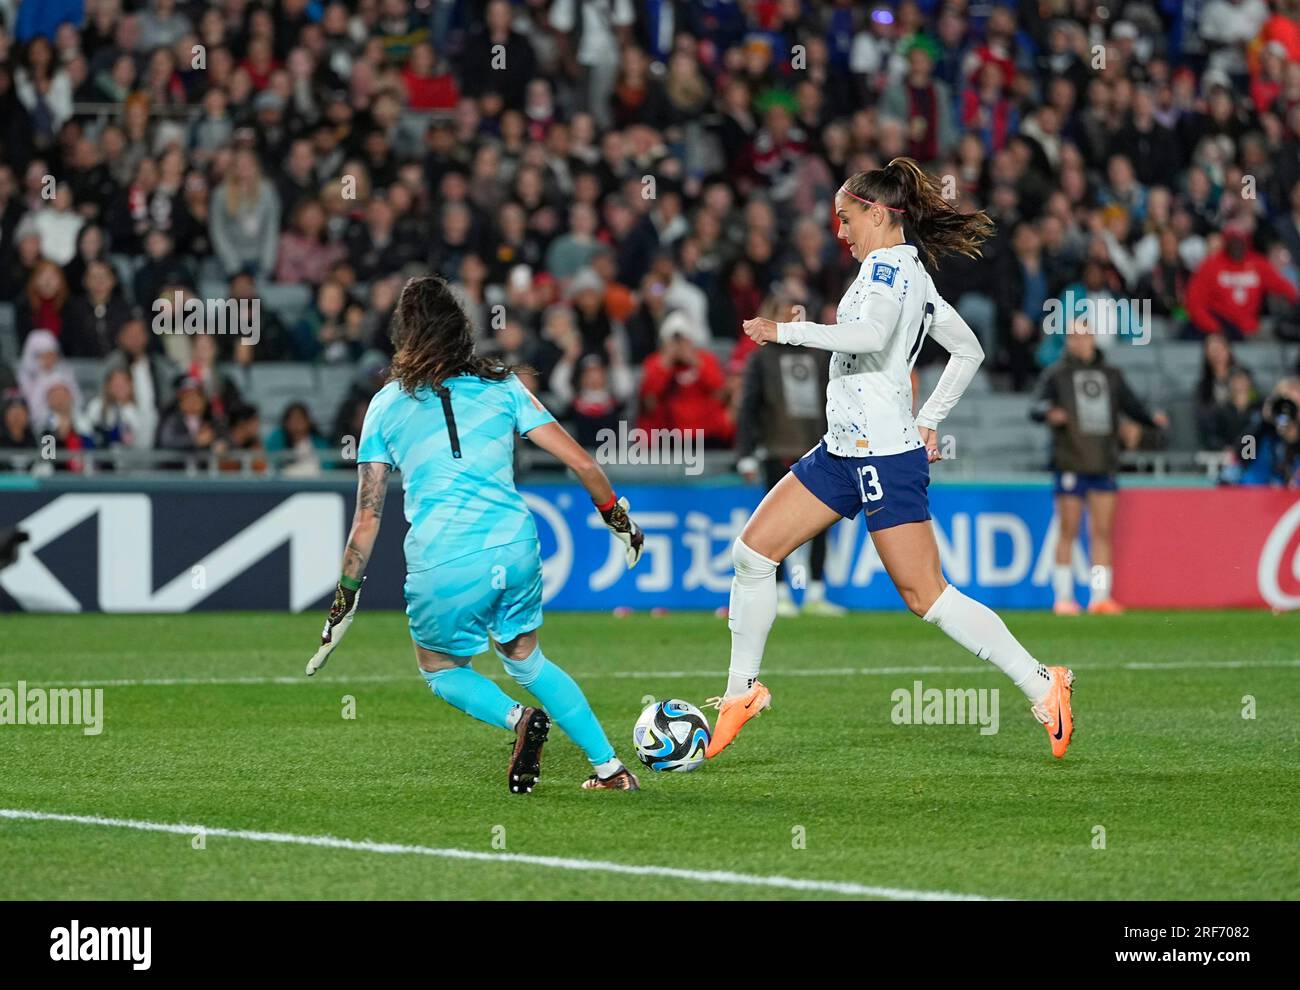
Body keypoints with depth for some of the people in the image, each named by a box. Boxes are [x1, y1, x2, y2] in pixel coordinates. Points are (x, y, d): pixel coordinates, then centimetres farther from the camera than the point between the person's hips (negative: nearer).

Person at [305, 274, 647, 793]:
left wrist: (345, 598, 16)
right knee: (525, 658, 26)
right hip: (515, 546, 2)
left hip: (441, 565, -2)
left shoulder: (386, 405, 10)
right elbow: (581, 462, 8)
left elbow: (367, 518, 8)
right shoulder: (502, 385, 11)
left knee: (440, 670, 22)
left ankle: (518, 718, -6)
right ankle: (610, 767, 18)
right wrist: (619, 518, 24)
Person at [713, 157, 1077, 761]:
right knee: (752, 551, 6)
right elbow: (968, 351, 24)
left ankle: (1042, 687, -4)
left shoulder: (888, 264, -12)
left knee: (925, 595, -8)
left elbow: (870, 333, -31)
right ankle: (742, 690, 14)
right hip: (843, 449, 10)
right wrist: (930, 418, 22)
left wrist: (785, 331, -23)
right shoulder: (911, 272, 17)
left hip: (885, 454, -10)